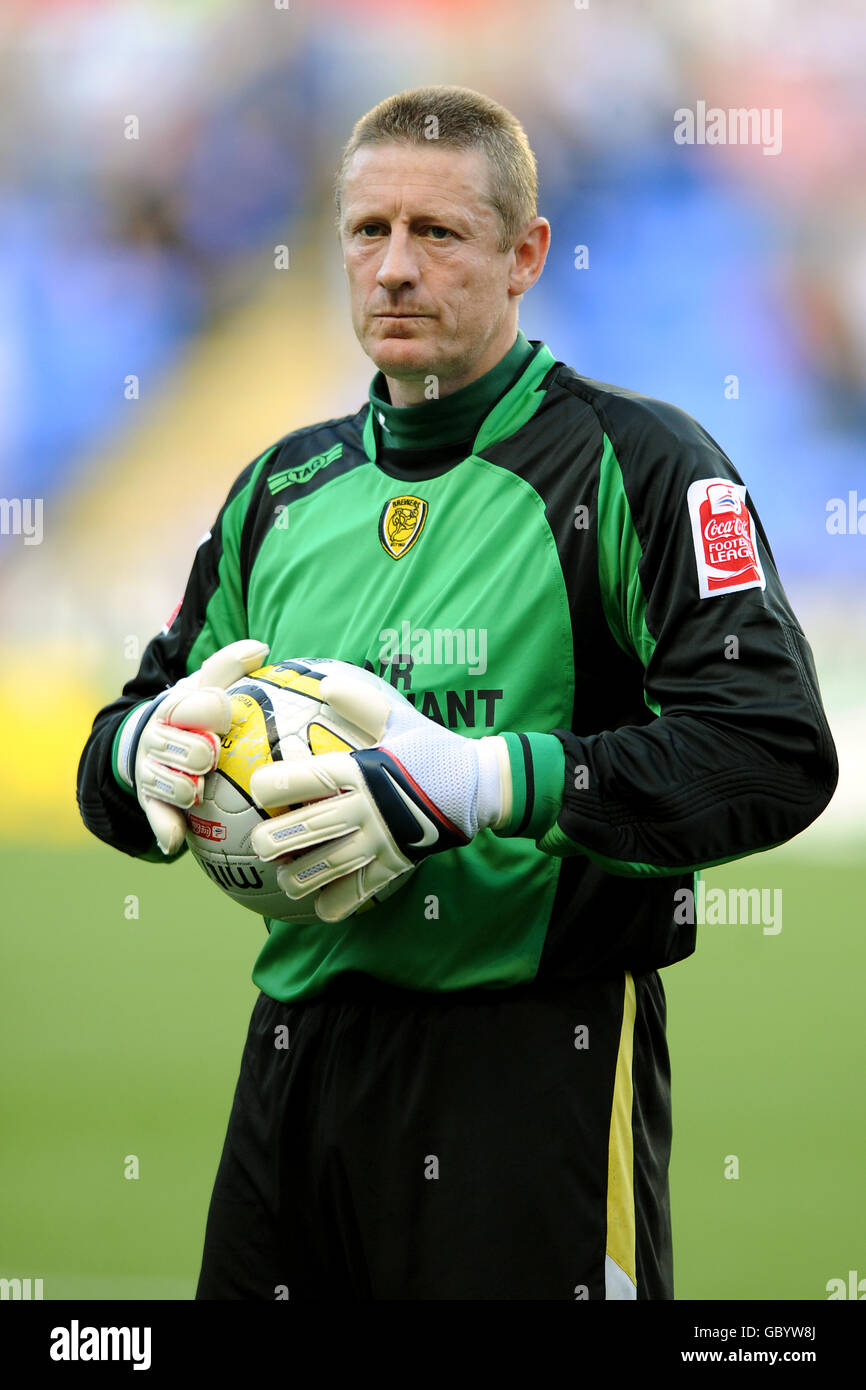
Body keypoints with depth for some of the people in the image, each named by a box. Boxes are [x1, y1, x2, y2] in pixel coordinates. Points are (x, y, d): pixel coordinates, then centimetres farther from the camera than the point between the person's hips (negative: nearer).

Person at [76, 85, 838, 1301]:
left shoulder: (632, 464, -4)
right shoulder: (283, 489, 16)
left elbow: (775, 755, -16)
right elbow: (115, 763, 20)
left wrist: (485, 782, -25)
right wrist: (154, 746, -6)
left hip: (537, 1062, -5)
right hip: (296, 1053, 6)